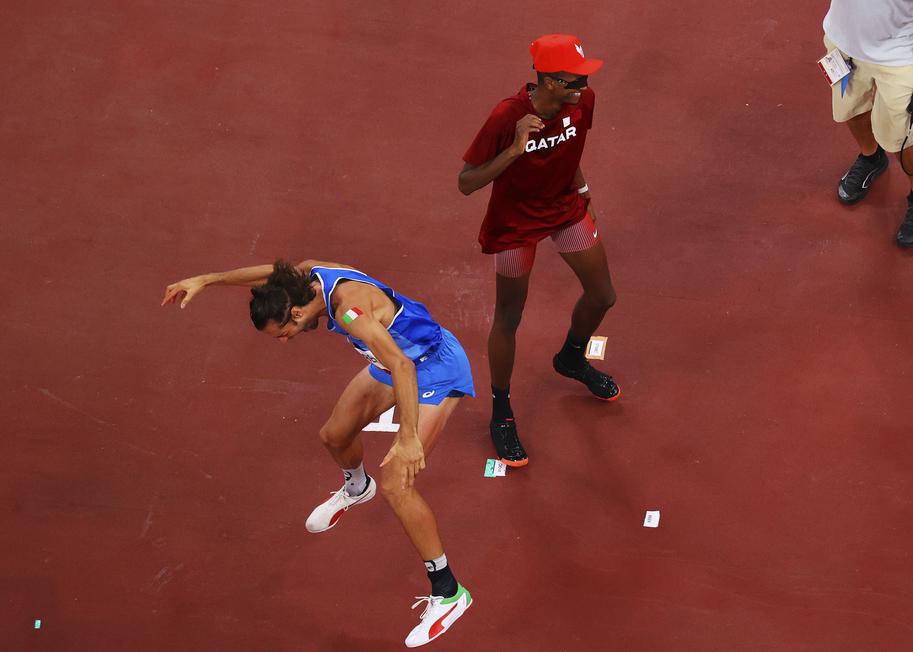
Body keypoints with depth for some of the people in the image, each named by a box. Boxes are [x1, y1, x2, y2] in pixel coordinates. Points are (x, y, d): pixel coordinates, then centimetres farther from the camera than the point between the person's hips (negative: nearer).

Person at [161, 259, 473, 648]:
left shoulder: (348, 309, -37)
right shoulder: (308, 274, -11)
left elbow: (402, 366, -43)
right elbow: (270, 274, 11)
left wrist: (408, 438, -48)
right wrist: (205, 280, 17)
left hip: (434, 370, -9)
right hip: (395, 361, 9)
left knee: (395, 486, -17)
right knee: (334, 436, 25)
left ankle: (448, 593, -7)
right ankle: (356, 489, 62)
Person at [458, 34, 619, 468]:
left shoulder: (582, 101, -17)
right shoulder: (507, 118, -33)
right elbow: (466, 184, -29)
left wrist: (578, 186, 11)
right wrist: (513, 151, -41)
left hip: (566, 207, 5)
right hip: (516, 222, -5)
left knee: (602, 297, 15)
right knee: (508, 319, 6)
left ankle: (572, 359, 48)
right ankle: (501, 414, 25)